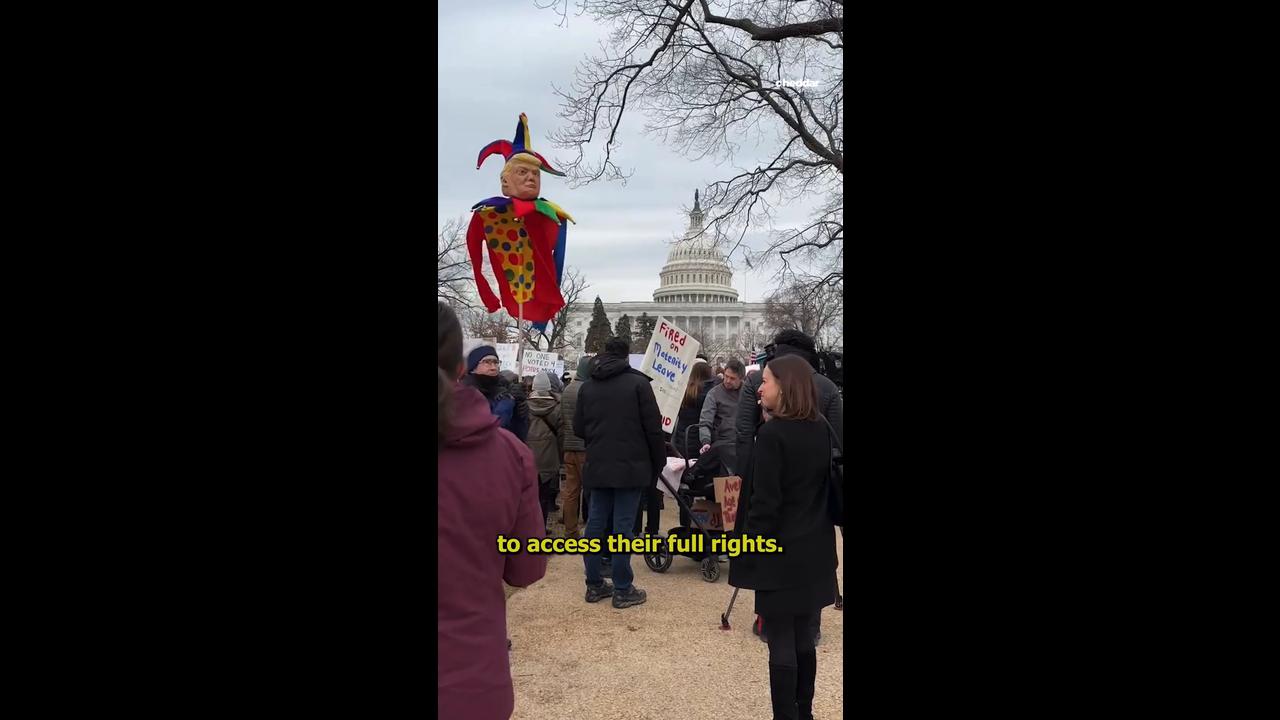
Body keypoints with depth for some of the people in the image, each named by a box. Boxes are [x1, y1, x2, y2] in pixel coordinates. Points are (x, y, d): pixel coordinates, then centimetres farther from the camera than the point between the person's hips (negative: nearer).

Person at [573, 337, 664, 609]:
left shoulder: (587, 387, 7)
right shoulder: (638, 383, -7)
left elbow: (578, 428, 9)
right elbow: (653, 427, -8)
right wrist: (658, 463, 3)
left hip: (597, 466, 5)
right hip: (630, 465, -4)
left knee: (595, 523, 10)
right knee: (622, 526, -2)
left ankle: (594, 585, 16)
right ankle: (622, 590, 3)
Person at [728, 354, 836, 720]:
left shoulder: (772, 434, -17)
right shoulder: (821, 431, 5)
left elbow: (764, 502, -17)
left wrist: (748, 548, -11)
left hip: (780, 552, -7)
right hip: (814, 549, 7)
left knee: (781, 643, 3)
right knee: (803, 639, 17)